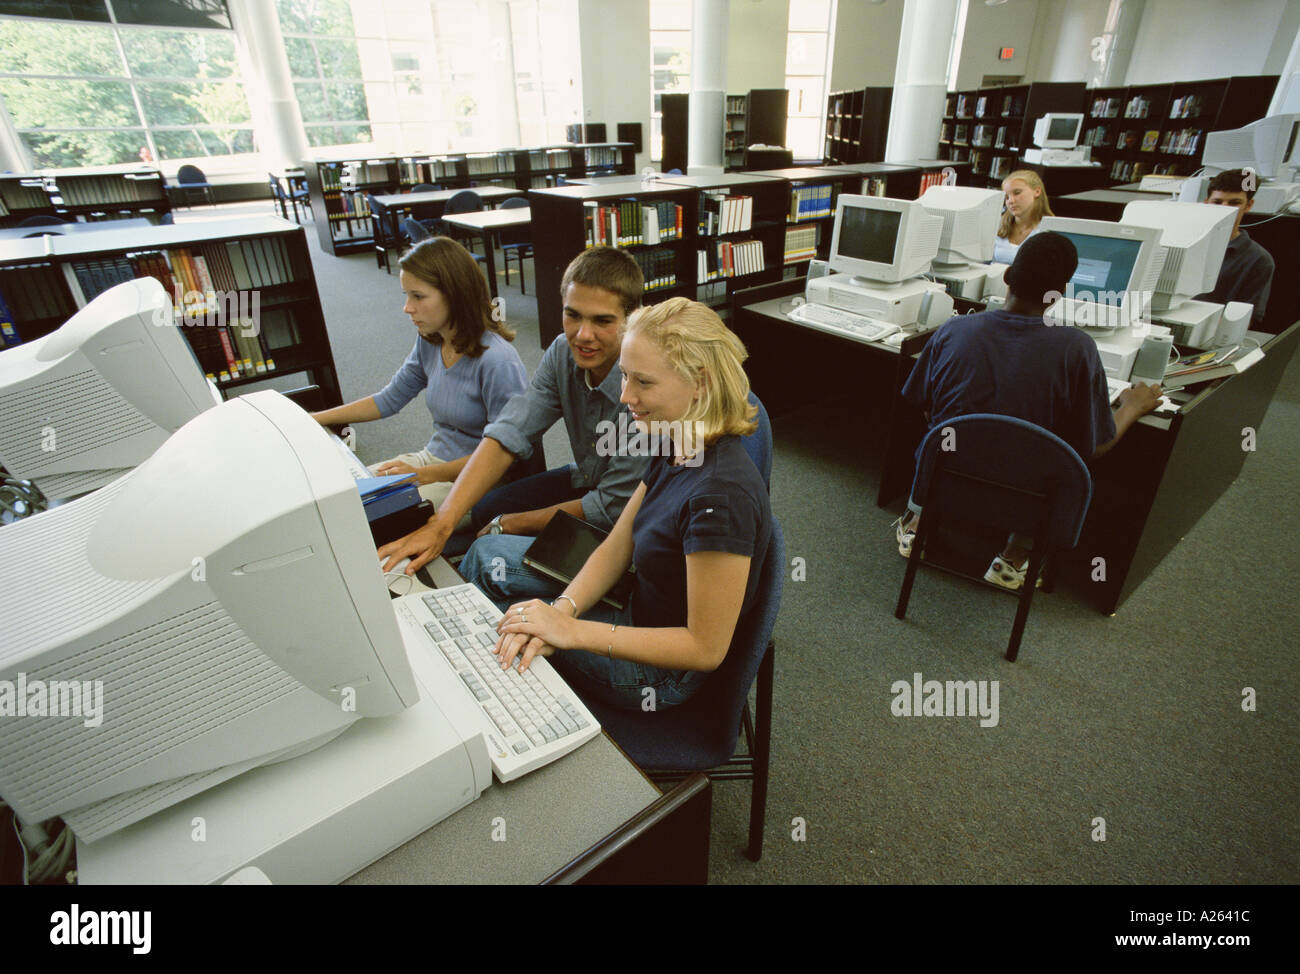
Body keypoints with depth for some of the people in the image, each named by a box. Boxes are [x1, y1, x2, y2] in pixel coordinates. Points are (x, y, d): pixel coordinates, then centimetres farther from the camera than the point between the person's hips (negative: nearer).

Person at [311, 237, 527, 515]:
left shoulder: (497, 361, -24)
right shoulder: (430, 342, 2)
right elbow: (389, 399, 15)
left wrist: (424, 475, -22)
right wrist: (314, 419, 10)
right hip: (433, 457, 8)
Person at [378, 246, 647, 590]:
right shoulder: (564, 352, -10)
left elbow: (613, 508, -23)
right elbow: (507, 436, -14)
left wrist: (506, 524, -14)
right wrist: (441, 525, -25)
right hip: (581, 481, 6)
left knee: (491, 555, -20)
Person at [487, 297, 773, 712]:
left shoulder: (721, 495, -33)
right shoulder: (673, 449, -5)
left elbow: (707, 649, -28)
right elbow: (616, 548, 0)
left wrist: (572, 632, -27)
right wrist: (563, 608, -18)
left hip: (665, 672, -7)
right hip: (639, 616, 8)